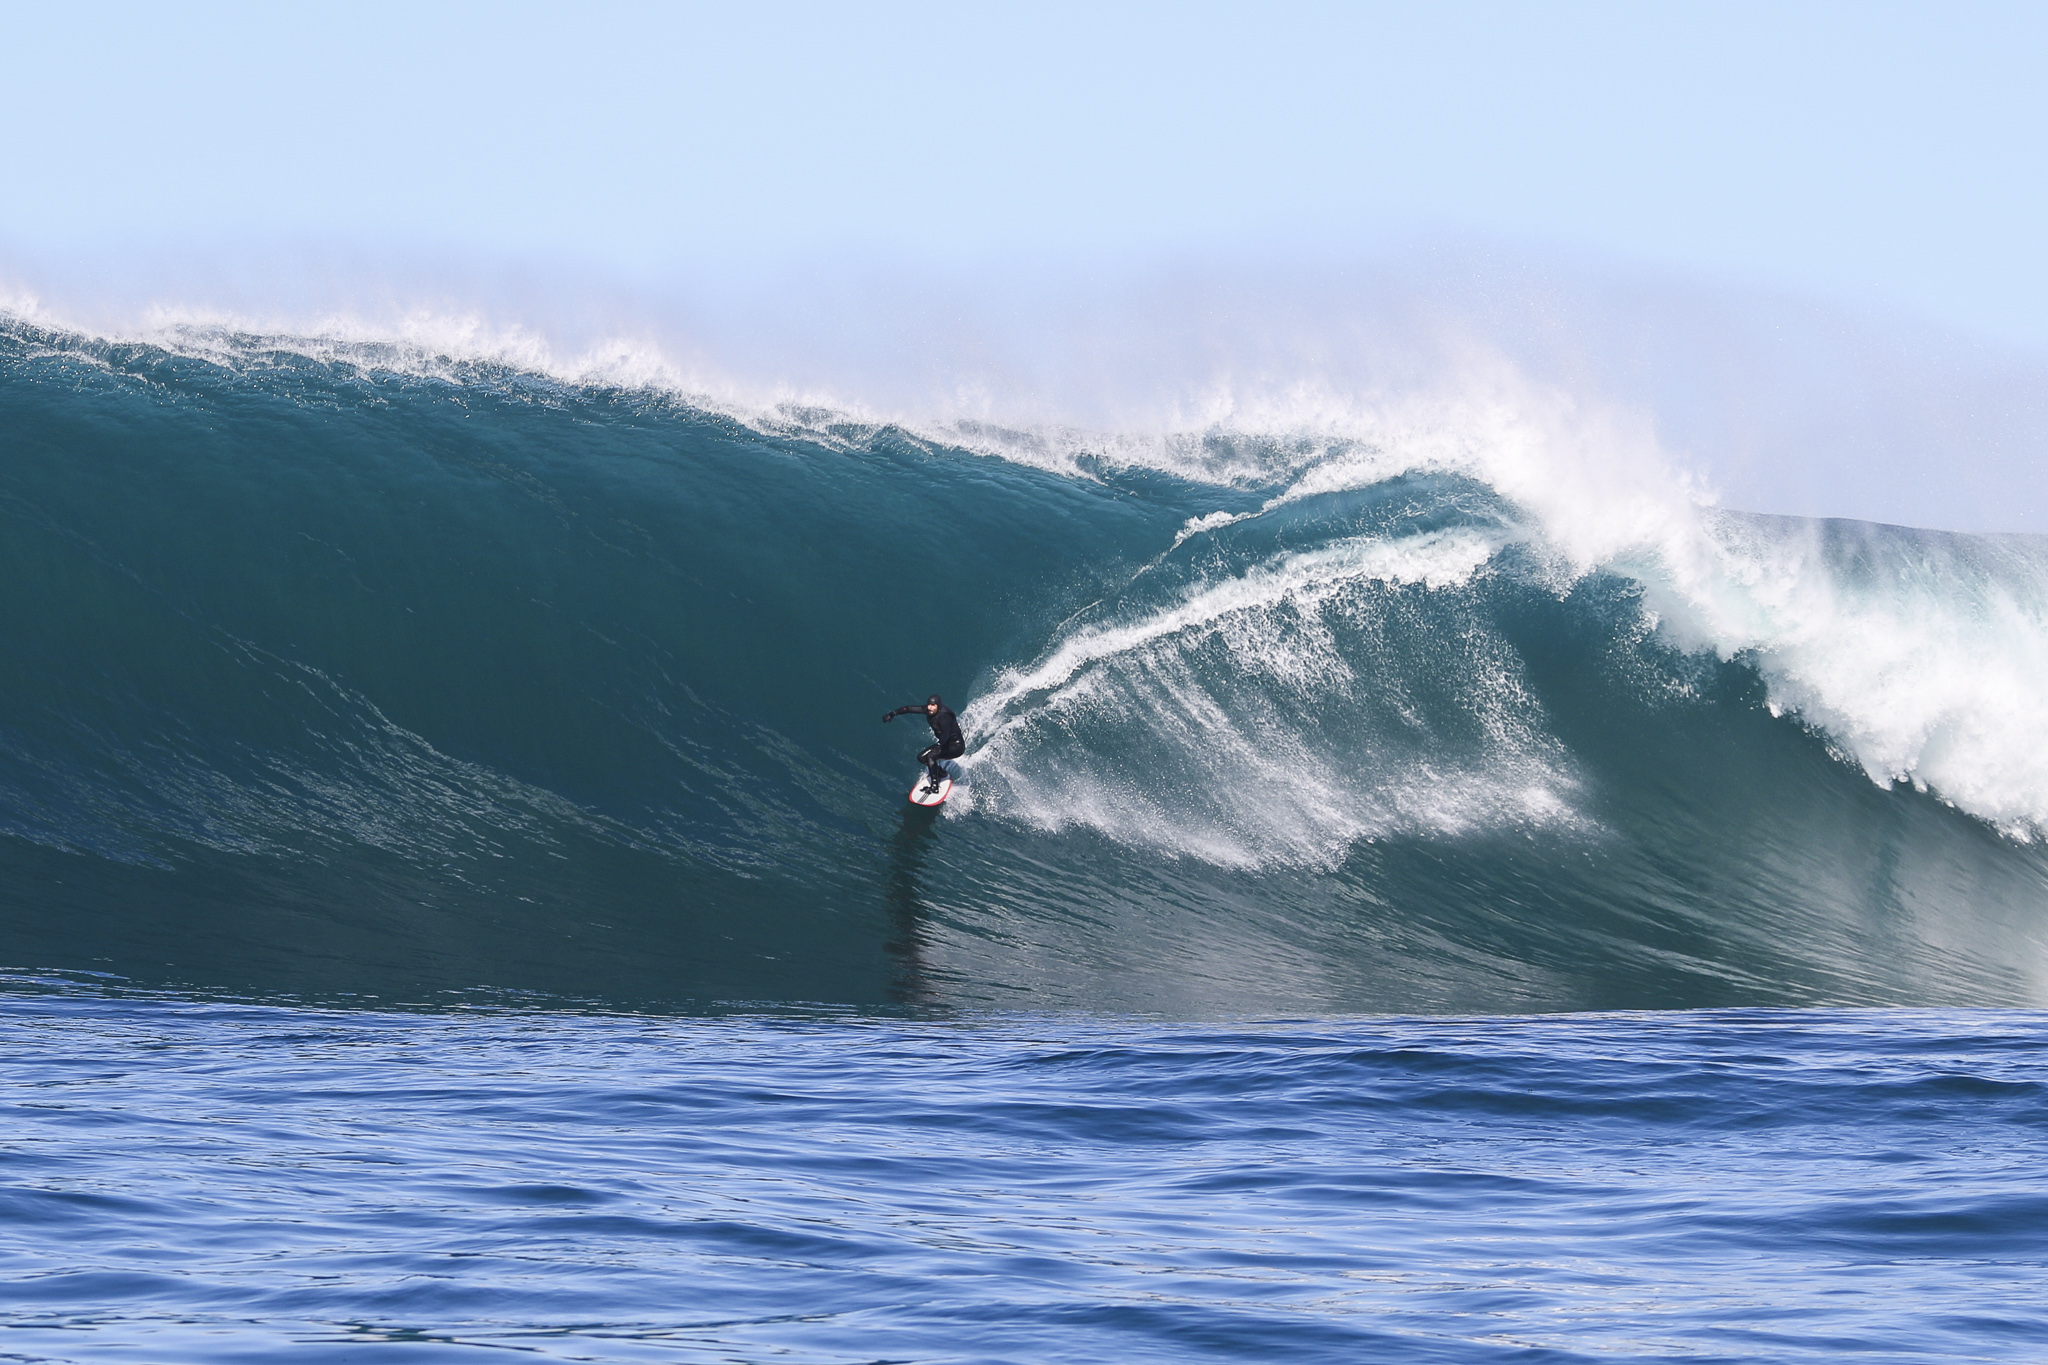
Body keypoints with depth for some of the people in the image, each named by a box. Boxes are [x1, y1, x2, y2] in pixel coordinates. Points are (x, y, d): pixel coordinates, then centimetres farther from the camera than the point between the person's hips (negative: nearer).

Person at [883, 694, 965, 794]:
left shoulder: (944, 717, -31)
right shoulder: (928, 710, -8)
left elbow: (945, 733, -47)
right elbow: (909, 708, -4)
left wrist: (939, 745, -64)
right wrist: (893, 714, -12)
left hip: (957, 746, -9)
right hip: (945, 743, 9)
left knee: (930, 756, -26)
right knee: (922, 757, 4)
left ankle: (935, 786, -23)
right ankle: (941, 773, 24)